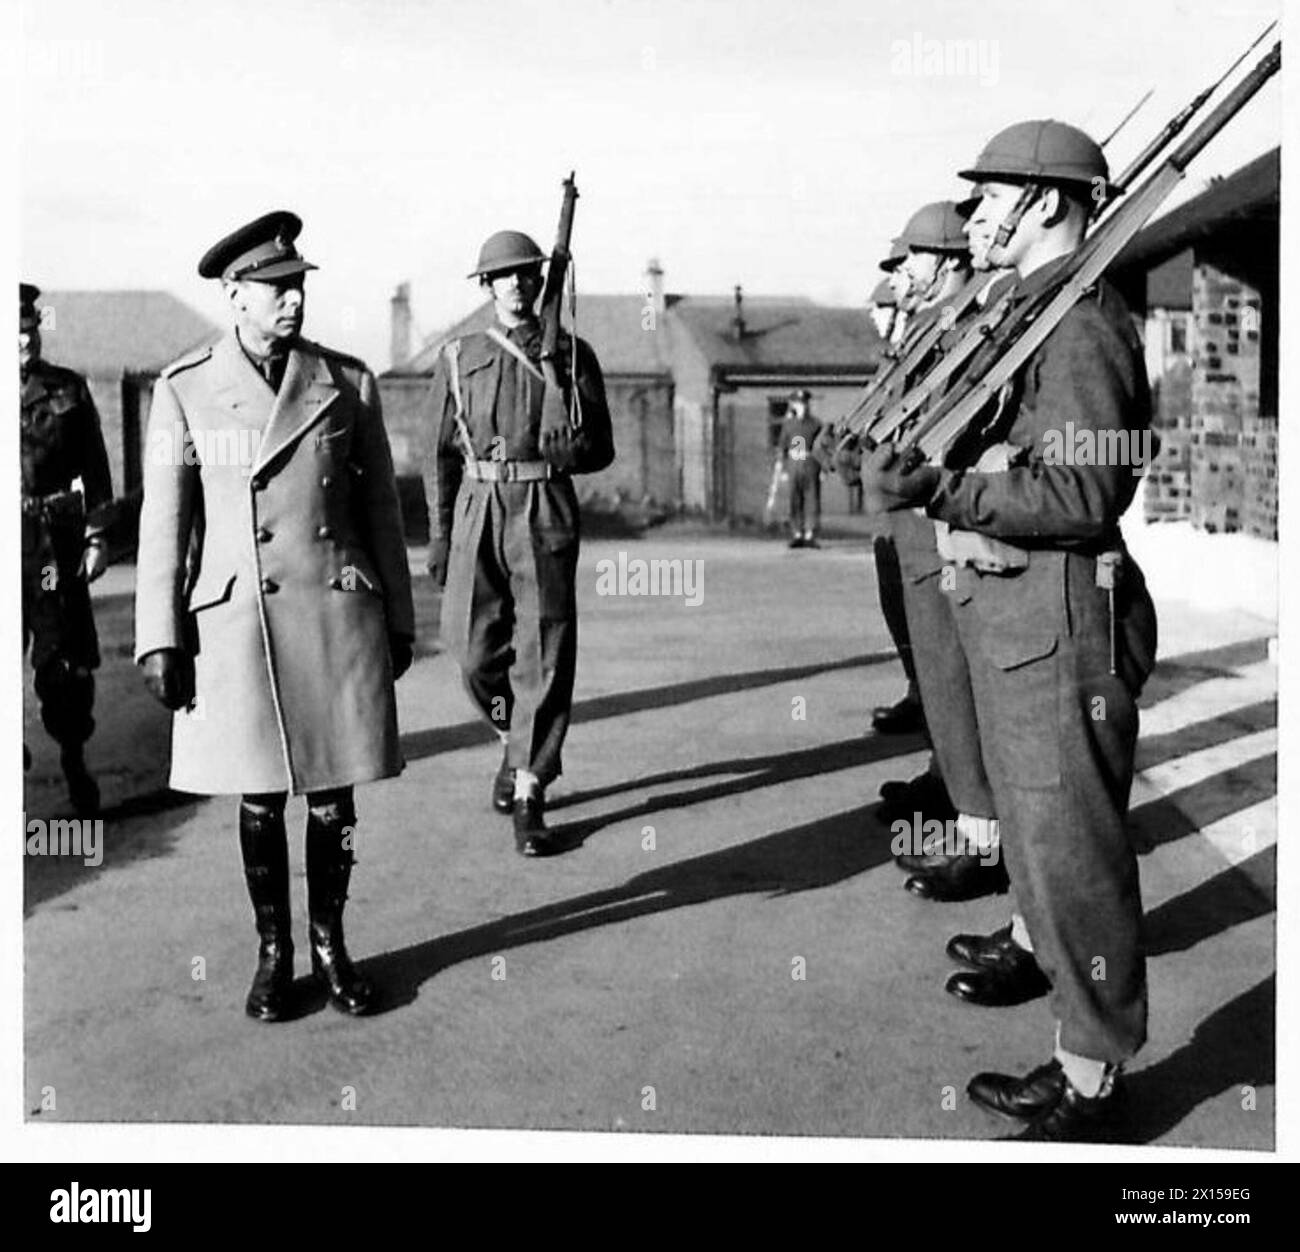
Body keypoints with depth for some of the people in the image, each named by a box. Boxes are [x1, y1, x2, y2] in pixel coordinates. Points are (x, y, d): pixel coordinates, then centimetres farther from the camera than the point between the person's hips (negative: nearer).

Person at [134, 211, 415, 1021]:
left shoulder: (348, 383, 3)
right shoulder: (184, 391, 1)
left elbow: (380, 508, 8)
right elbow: (165, 522, 1)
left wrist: (399, 621, 9)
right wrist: (160, 640, -3)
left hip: (340, 618, 1)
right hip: (236, 627, -1)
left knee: (334, 798, 7)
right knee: (260, 804, 8)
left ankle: (330, 945, 25)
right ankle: (273, 952, 25)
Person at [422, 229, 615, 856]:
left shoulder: (572, 354, 7)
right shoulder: (458, 358, 10)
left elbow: (602, 448, 8)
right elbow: (439, 453, 11)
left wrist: (569, 449, -14)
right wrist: (439, 535, 6)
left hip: (546, 513, -1)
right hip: (478, 510, 2)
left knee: (544, 654, -6)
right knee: (477, 653, 1)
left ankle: (528, 801, 0)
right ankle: (515, 740, 32)